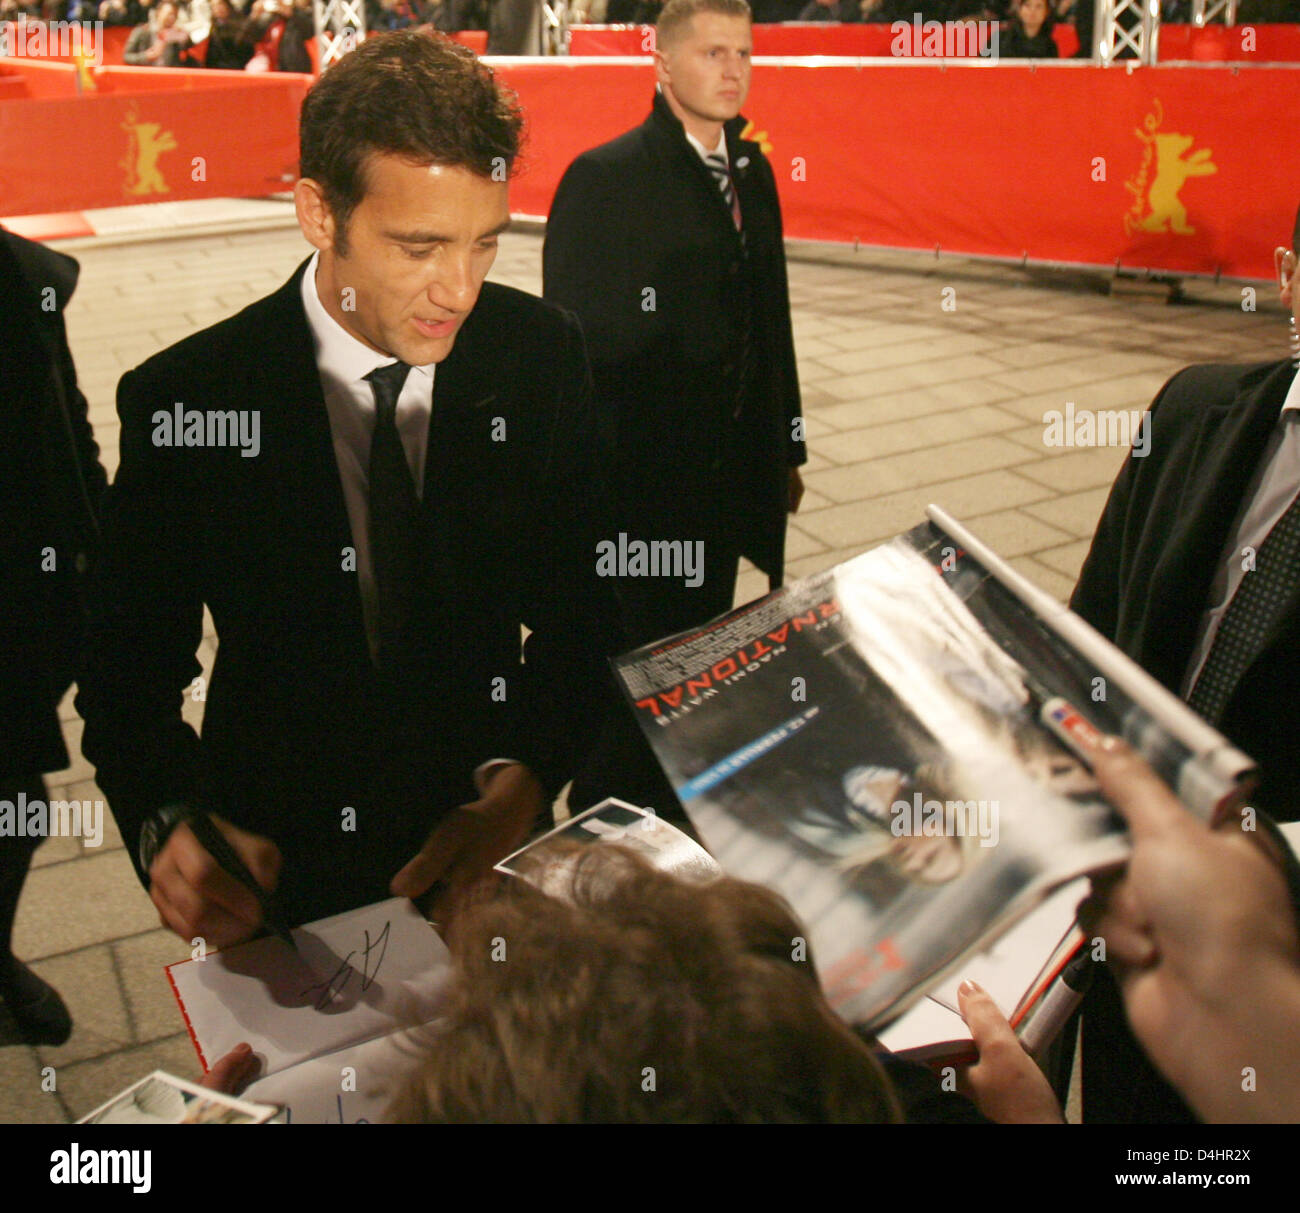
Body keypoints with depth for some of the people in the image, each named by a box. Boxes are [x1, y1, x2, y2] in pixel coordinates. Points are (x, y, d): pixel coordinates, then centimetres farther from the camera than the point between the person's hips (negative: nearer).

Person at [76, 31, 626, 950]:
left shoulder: (540, 351, -13)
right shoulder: (182, 398, -19)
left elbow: (582, 609, -8)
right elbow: (130, 668, -13)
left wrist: (520, 779, -24)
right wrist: (168, 823, -32)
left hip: (491, 838, 2)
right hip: (282, 865, -1)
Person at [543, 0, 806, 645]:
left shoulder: (753, 170, 10)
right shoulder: (602, 180, -13)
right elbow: (577, 340, -13)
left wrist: (787, 452, 17)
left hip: (733, 480, 7)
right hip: (641, 486, -6)